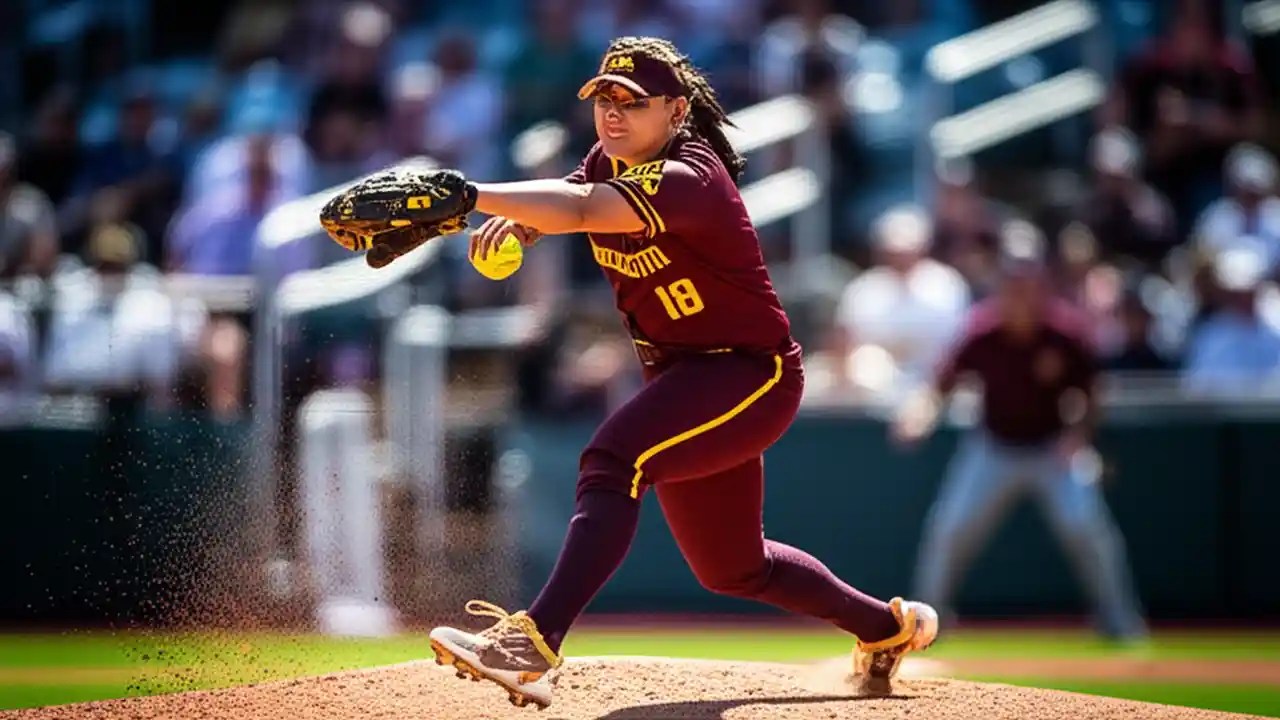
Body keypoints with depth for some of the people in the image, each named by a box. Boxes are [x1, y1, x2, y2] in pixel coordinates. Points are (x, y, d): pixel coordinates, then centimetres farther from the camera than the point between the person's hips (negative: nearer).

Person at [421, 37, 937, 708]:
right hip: (681, 375, 10)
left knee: (614, 458, -34)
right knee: (731, 567, 20)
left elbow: (580, 210, -43)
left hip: (751, 373, -10)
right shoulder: (610, 162, 1)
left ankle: (534, 644, -45)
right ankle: (890, 626, 42)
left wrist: (468, 193, -53)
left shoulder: (688, 179, -27)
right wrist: (514, 219, -26)